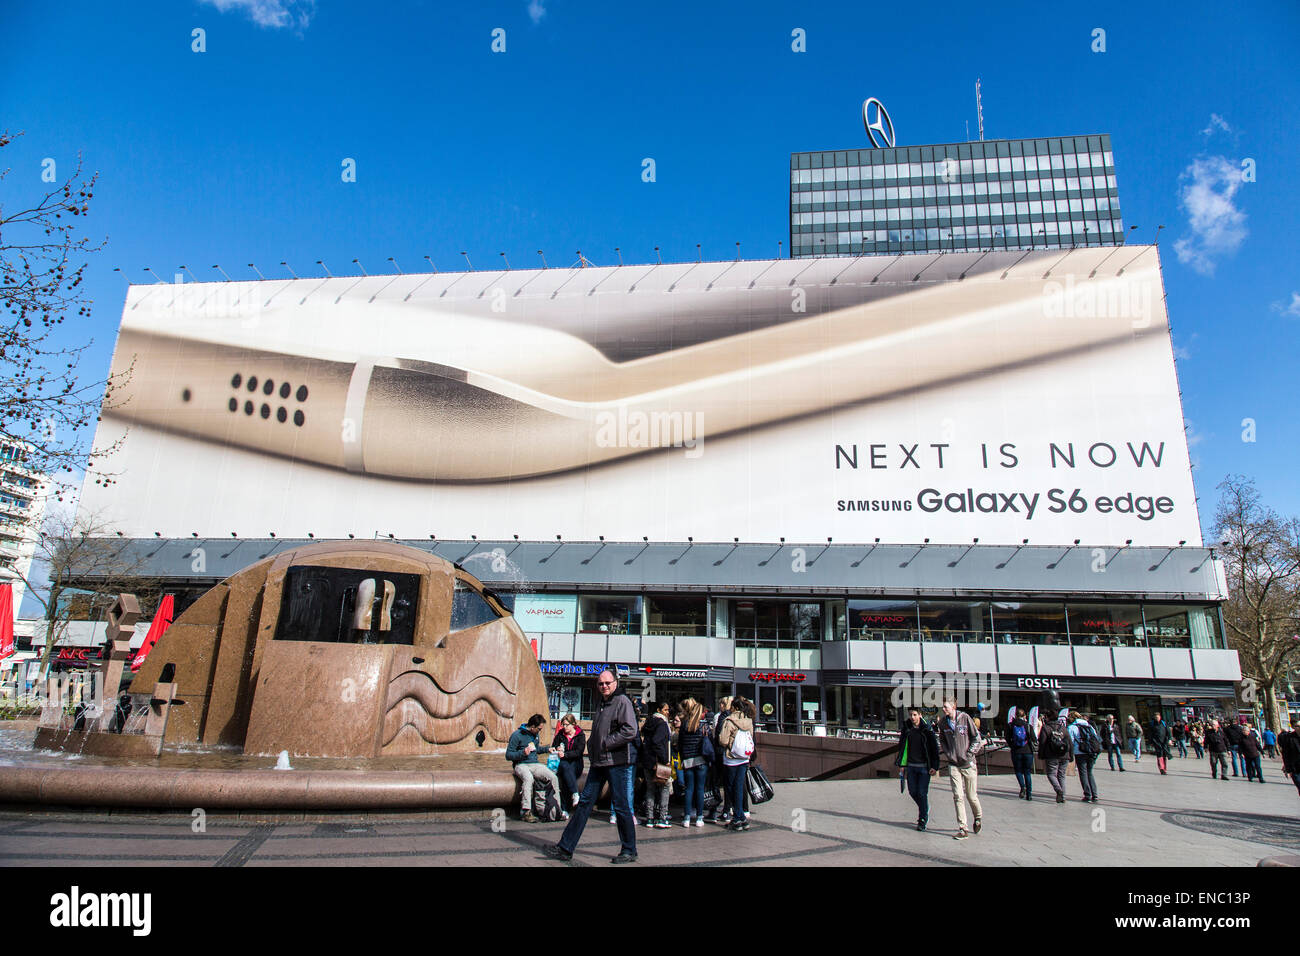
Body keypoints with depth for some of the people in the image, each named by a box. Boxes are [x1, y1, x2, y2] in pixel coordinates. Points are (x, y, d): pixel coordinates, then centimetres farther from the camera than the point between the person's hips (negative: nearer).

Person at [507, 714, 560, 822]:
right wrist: (523, 753, -21)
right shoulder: (517, 735, -7)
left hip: (535, 764, 6)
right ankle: (525, 812, -37)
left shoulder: (535, 735, 16)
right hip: (521, 765, -6)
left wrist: (547, 749, 20)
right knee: (529, 778, -40)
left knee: (553, 778, -20)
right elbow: (508, 755, -8)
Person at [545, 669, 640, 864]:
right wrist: (591, 745, 11)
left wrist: (605, 744, -15)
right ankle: (565, 848, 13)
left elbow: (630, 731, -20)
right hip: (599, 762, 8)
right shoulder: (601, 704, 18)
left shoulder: (622, 701, -8)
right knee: (584, 803, 8)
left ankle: (629, 851, 14)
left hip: (618, 762, -8)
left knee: (621, 807, 0)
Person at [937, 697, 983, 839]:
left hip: (968, 763, -2)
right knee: (958, 796, -5)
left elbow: (976, 737, -4)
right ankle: (962, 829, 0)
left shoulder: (965, 718, -11)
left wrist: (969, 754, -8)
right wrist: (948, 753, 4)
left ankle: (978, 817, 38)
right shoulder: (943, 722, 1)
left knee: (971, 796, 9)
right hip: (953, 764, 2)